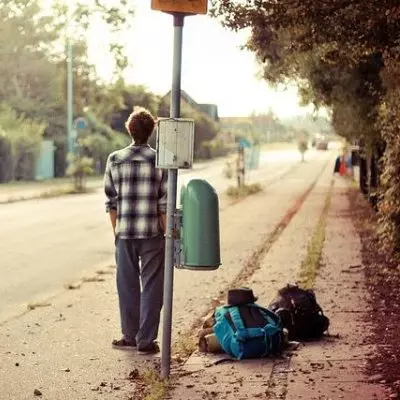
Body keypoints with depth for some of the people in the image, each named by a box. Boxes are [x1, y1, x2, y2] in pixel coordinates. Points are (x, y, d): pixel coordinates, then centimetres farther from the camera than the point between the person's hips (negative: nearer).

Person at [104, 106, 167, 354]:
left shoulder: (115, 160, 1)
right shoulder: (160, 160, -5)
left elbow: (111, 201, 4)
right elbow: (165, 203, -7)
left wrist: (116, 231, 14)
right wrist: (168, 233, 1)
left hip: (125, 233, 2)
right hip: (152, 233, -2)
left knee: (127, 285, 13)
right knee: (151, 286, 6)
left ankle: (130, 336, 21)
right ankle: (146, 340, 6)